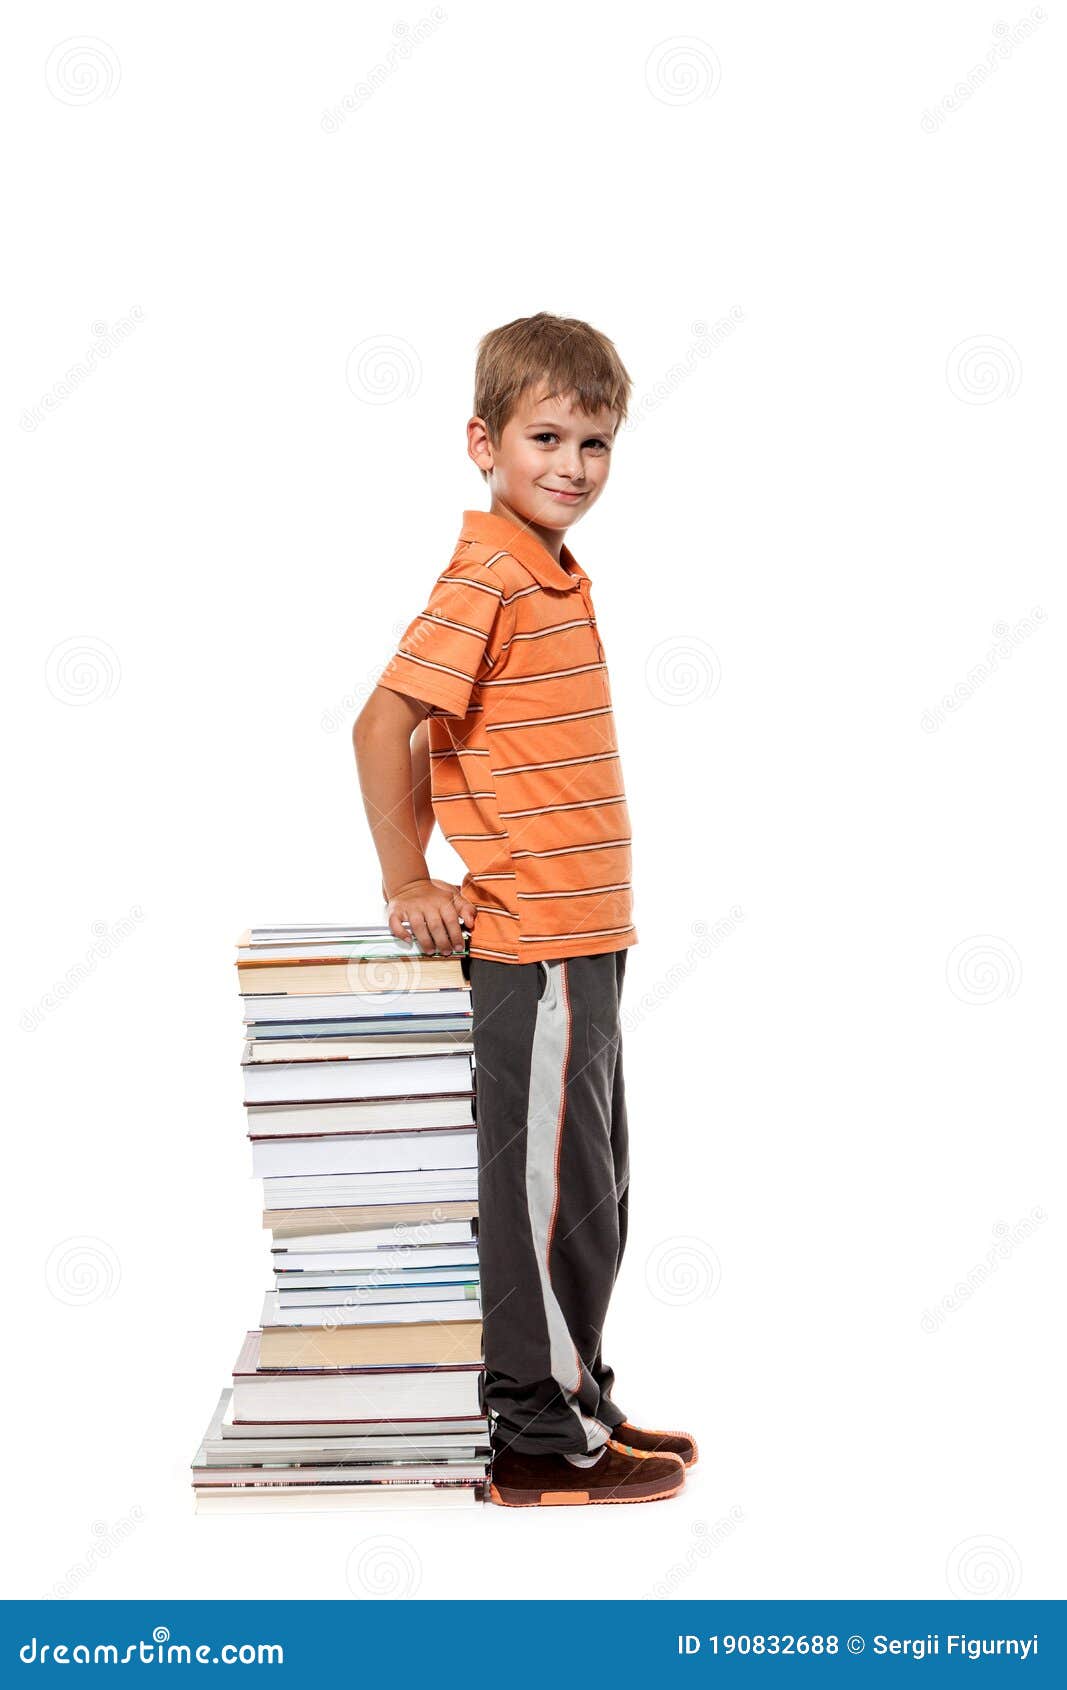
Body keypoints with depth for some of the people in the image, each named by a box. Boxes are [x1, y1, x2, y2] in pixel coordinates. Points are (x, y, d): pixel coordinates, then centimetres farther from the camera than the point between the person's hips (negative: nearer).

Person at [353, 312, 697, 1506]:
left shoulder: (552, 575, 14)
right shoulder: (488, 578, -15)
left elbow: (442, 730, 20)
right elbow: (384, 722, -19)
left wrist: (429, 869, 14)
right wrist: (407, 883, -14)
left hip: (578, 935, 10)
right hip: (533, 942, -10)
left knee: (587, 1185, 17)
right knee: (551, 1187, -2)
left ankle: (573, 1399, 29)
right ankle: (542, 1440, 7)